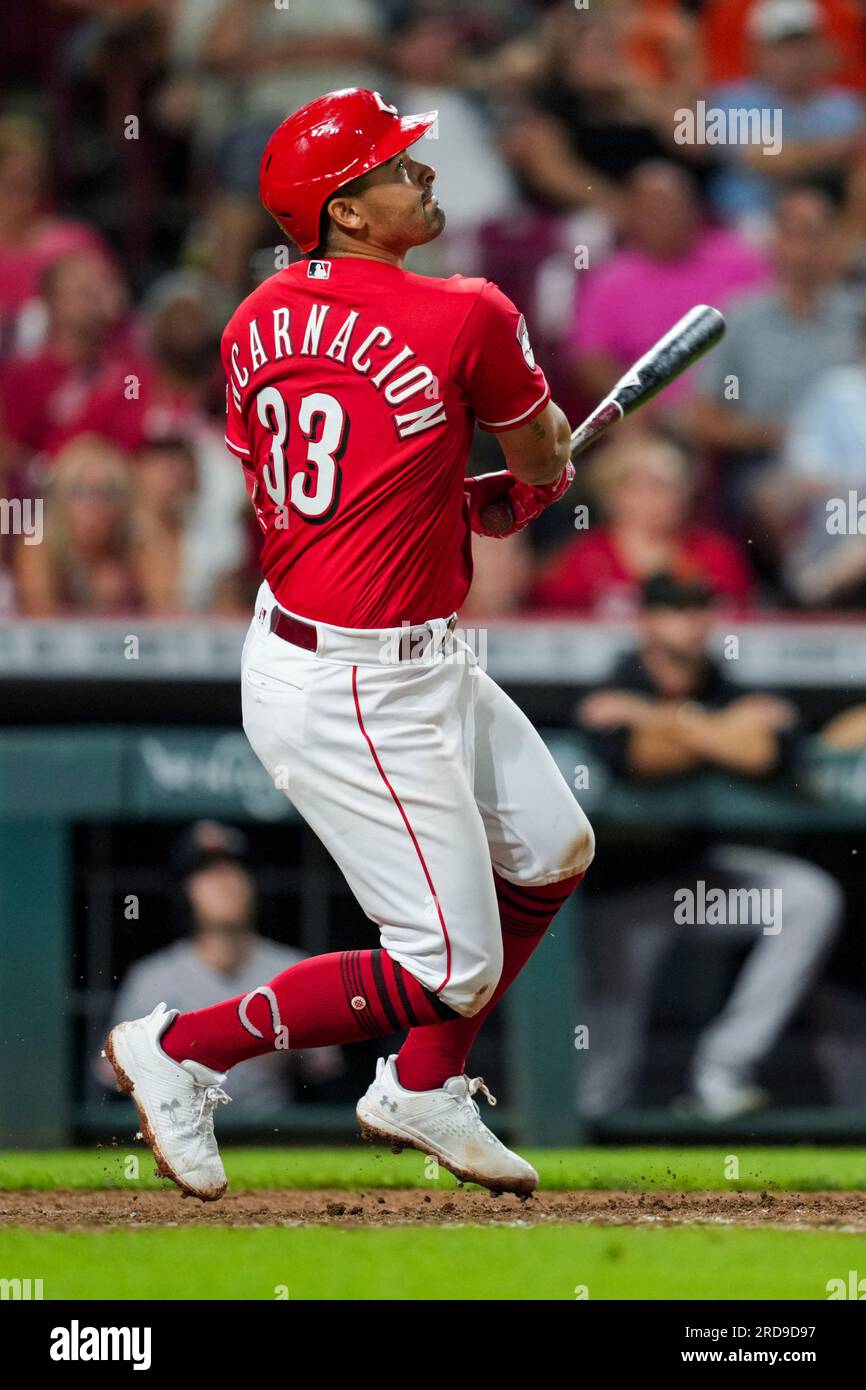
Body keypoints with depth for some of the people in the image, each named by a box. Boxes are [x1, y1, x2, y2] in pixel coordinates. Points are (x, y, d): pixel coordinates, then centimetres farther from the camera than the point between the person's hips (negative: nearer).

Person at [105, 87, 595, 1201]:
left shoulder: (256, 322, 2)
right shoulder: (469, 318, -18)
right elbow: (544, 466, 0)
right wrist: (521, 487, 24)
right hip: (355, 698, -9)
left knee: (553, 852, 21)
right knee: (451, 972, -2)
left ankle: (421, 1088, 32)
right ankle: (181, 1051, 6)